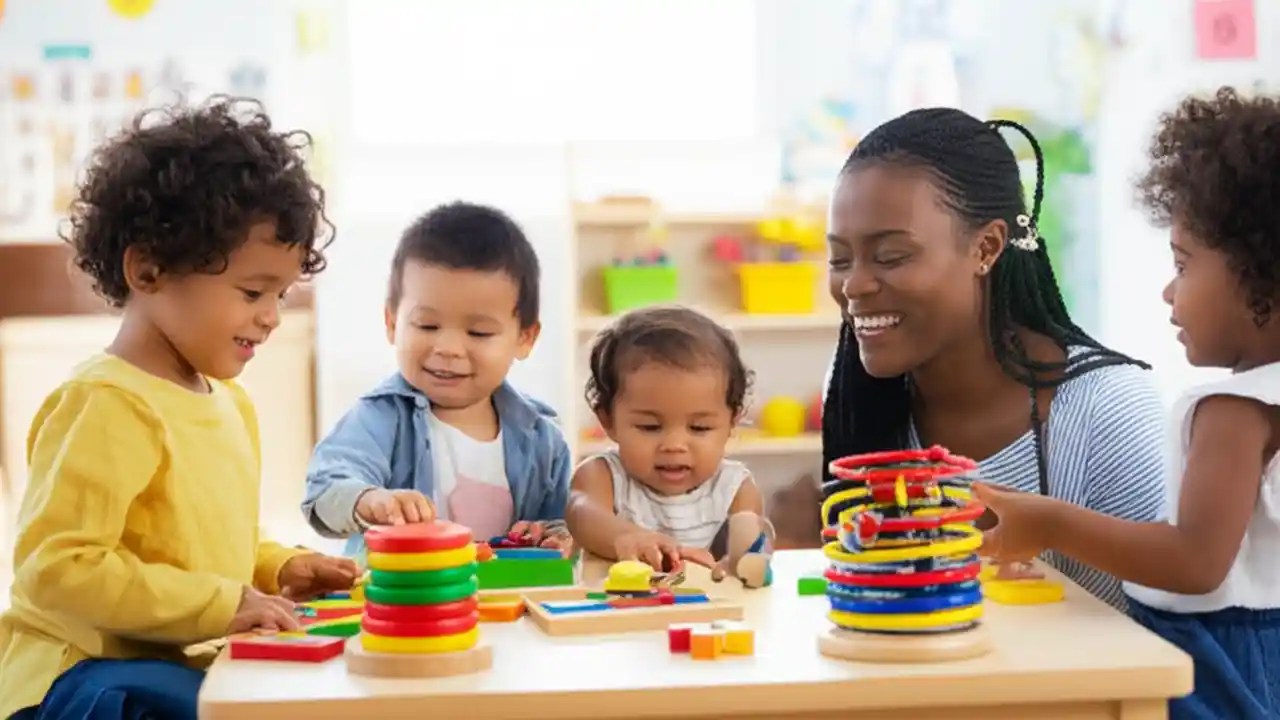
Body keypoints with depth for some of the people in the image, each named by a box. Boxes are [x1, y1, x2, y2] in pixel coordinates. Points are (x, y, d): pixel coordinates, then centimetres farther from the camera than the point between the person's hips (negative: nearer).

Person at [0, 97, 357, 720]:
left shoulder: (228, 403, 13)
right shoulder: (107, 407, -17)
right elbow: (56, 568, -24)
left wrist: (277, 570, 8)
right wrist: (222, 605, -23)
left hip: (188, 665, 9)